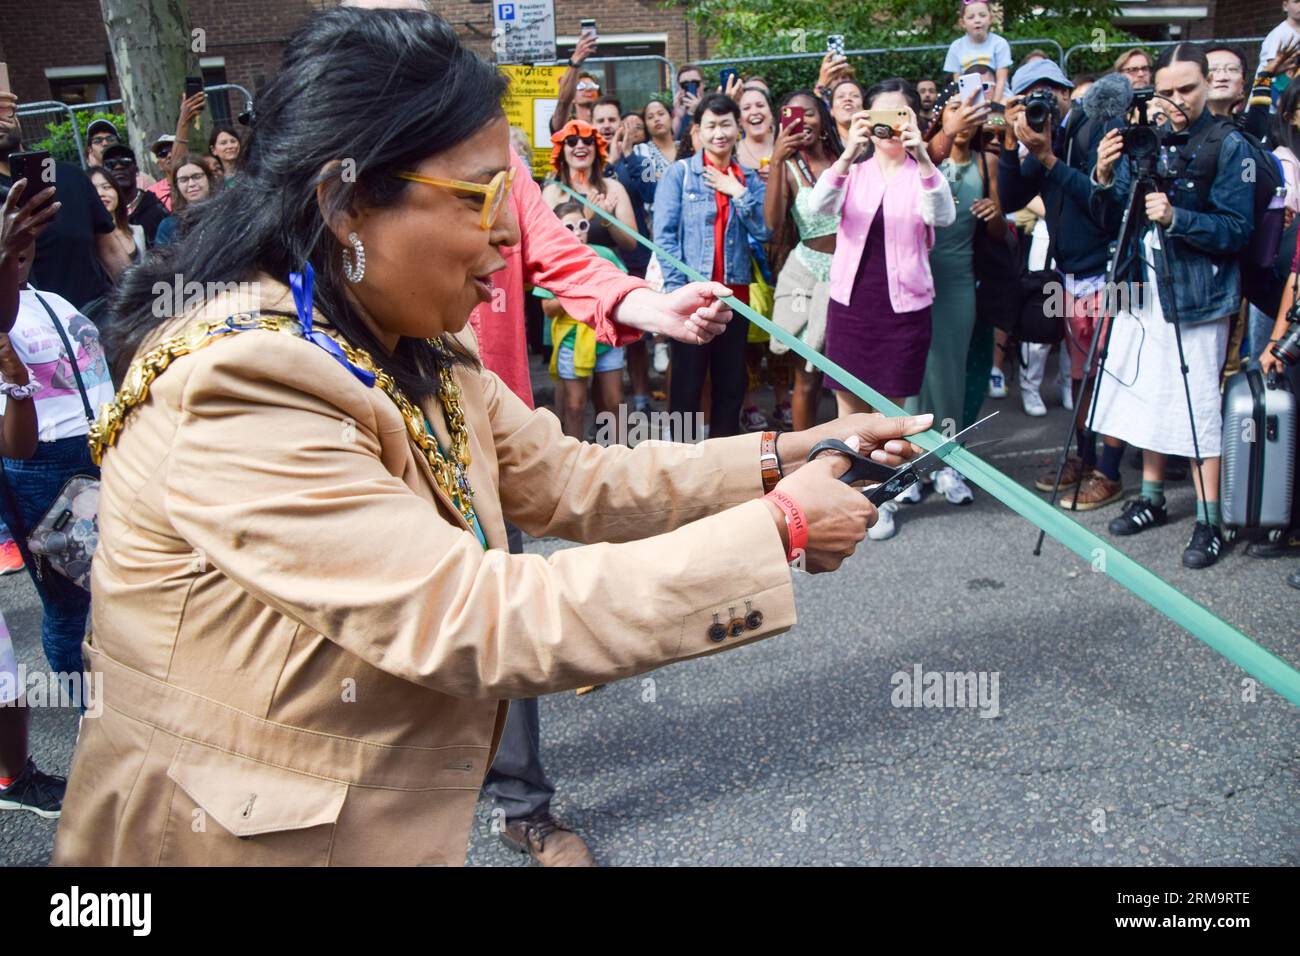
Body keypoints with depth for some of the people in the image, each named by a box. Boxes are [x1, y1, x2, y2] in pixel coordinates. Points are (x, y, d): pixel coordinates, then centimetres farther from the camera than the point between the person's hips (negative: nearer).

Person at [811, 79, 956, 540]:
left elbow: (943, 215, -20)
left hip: (903, 305, -1)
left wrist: (923, 157, -35)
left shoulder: (922, 174, 2)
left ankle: (883, 498, 19)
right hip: (850, 299, 2)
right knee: (848, 404, 6)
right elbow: (820, 205, -16)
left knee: (890, 407, 5)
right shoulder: (854, 171, 6)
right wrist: (849, 152, -31)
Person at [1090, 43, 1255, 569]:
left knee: (1199, 405, -2)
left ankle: (1208, 521, 7)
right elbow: (1113, 218, 8)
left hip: (1196, 297, -5)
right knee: (1146, 394, 12)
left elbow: (1237, 230, -11)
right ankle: (1151, 498, 27)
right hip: (1142, 289, 5)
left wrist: (1176, 218, -25)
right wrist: (1105, 180, -11)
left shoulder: (1229, 146, -5)